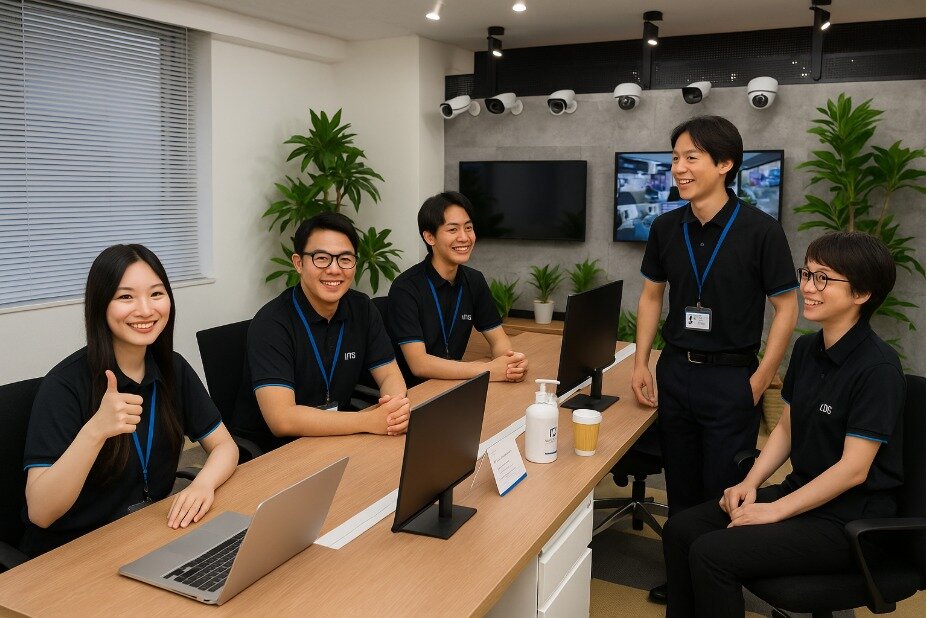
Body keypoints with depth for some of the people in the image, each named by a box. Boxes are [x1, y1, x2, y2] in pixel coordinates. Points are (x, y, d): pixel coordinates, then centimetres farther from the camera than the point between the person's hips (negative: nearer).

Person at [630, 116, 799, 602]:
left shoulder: (760, 230, -13)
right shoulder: (666, 228, 0)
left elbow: (786, 308, -7)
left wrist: (760, 381, -11)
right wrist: (641, 363, 5)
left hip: (731, 378, -4)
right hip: (675, 371, 4)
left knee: (724, 493, 6)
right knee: (680, 487, 16)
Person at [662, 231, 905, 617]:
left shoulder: (877, 368, -20)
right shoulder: (806, 349, 5)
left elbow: (853, 469, -20)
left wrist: (774, 511, -18)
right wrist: (751, 483, -2)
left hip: (849, 519, -7)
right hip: (802, 494, 8)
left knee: (712, 553, -21)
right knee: (681, 530, -6)